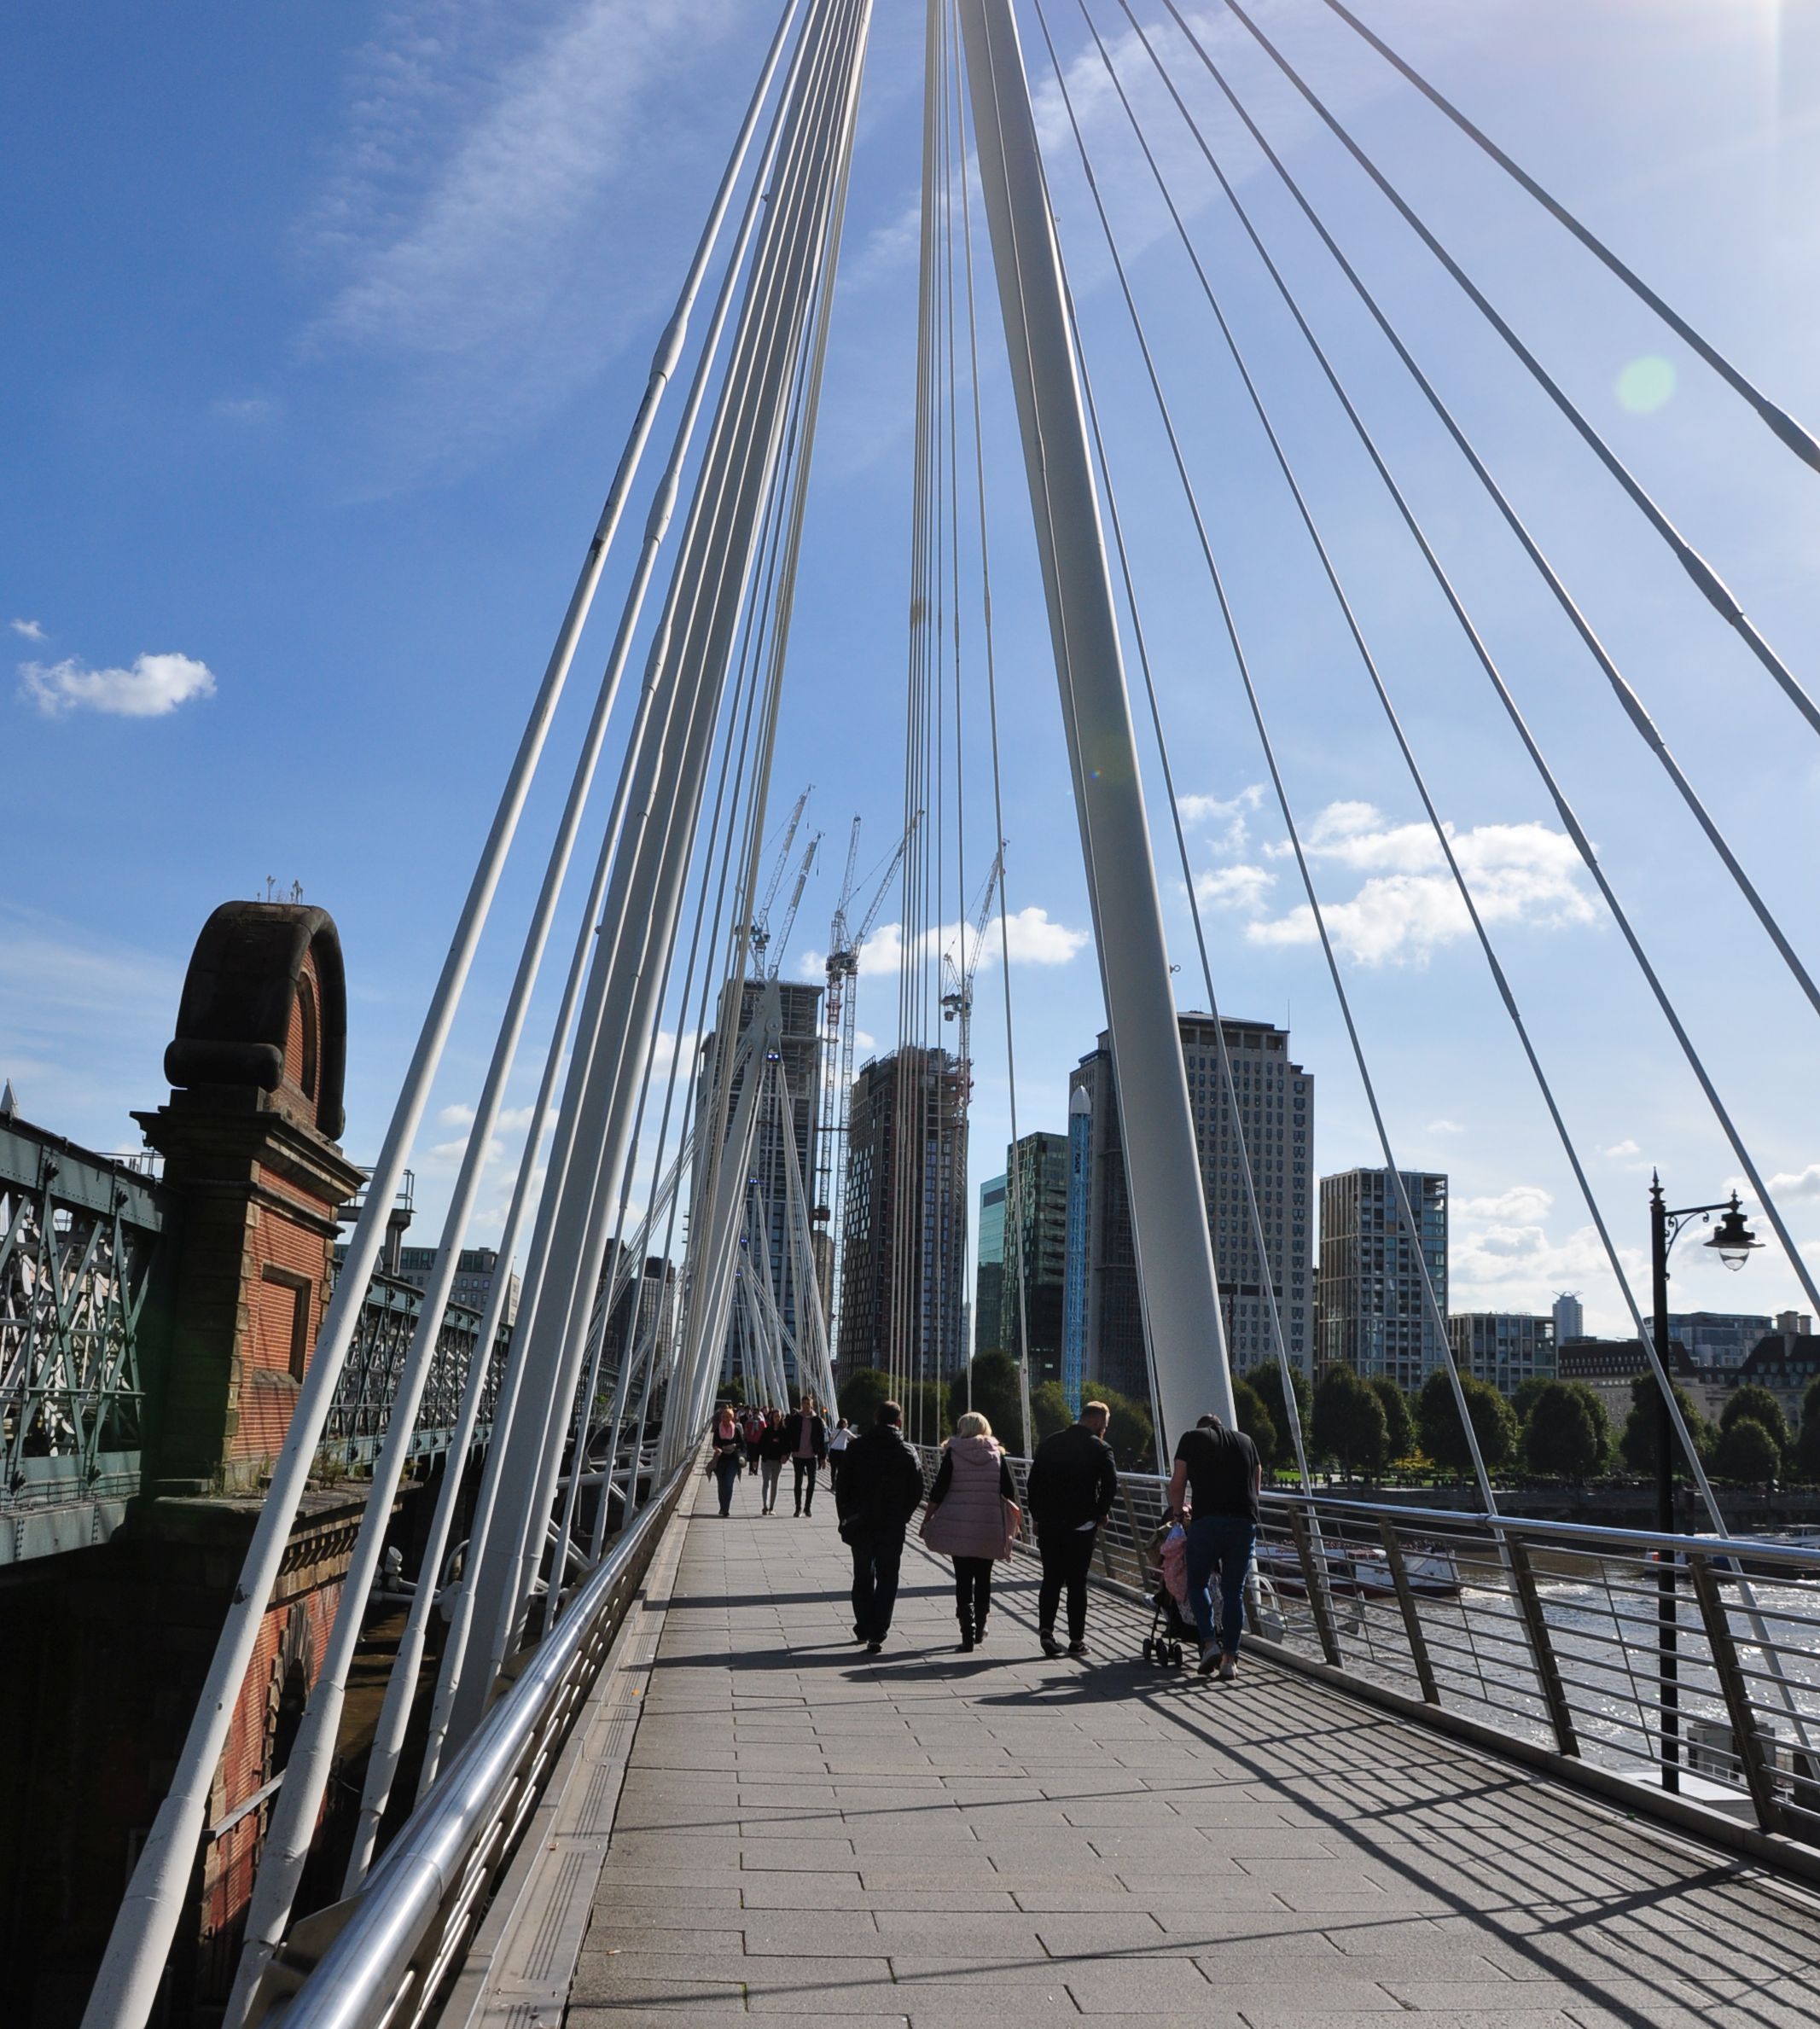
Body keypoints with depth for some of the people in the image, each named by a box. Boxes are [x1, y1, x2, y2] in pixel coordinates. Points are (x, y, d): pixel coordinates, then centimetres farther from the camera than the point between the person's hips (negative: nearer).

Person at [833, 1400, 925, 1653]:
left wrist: (846, 1518, 9)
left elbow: (842, 1488, -2)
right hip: (892, 1528, -1)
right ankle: (877, 1634, -2)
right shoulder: (907, 1454, -6)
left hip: (860, 1525, 1)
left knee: (862, 1577, 16)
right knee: (887, 1579, 6)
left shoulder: (857, 1448, -3)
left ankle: (863, 1629, 22)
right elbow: (916, 1494, -3)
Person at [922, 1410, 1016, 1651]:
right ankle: (979, 1630, 27)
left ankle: (968, 1635, -4)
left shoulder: (953, 1453, -2)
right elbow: (1010, 1494, 2)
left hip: (959, 1527, -2)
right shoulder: (997, 1454, 3)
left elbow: (938, 1491, -4)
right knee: (983, 1578, 16)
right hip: (989, 1528, 2)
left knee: (963, 1579, 2)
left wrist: (927, 1520, 6)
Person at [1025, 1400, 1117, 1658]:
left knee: (1051, 1579, 12)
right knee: (1077, 1583, 5)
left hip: (1048, 1523, 3)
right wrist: (1101, 1513, -1)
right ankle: (1076, 1640, 10)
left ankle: (1046, 1629, -2)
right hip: (1081, 1525, -3)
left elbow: (1034, 1481, 7)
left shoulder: (1049, 1443, 8)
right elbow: (1111, 1483, -16)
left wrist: (1037, 1515, 12)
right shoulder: (1099, 1448, -6)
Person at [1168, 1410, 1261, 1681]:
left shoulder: (1192, 1438, 13)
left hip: (1207, 1520, -3)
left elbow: (1177, 1485, 10)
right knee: (1234, 1592, 9)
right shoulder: (1246, 1441, 23)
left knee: (1198, 1583, 12)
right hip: (1245, 1522, 3)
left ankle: (1209, 1643, -3)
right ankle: (1230, 1659, 7)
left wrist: (1179, 1511, 26)